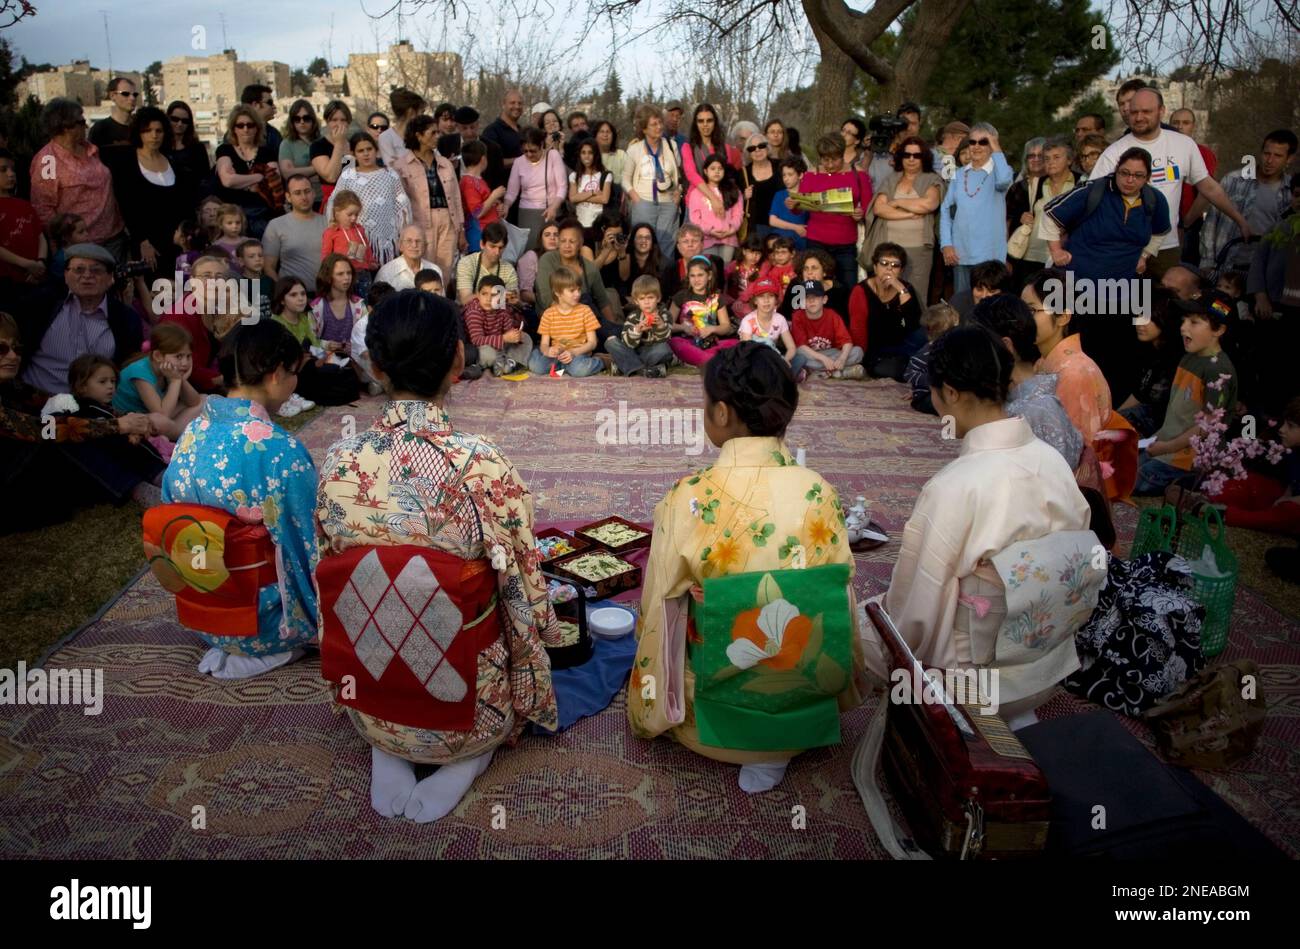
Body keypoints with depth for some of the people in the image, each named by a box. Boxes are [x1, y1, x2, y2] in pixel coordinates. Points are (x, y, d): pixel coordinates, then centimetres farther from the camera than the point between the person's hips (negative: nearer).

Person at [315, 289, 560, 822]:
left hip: (369, 705, 3)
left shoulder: (338, 463, -12)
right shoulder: (481, 466, -24)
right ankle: (468, 758, 6)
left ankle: (388, 757, 12)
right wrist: (546, 625, 9)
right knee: (520, 628, 28)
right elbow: (524, 594, -14)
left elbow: (331, 575, 2)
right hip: (466, 706, -3)